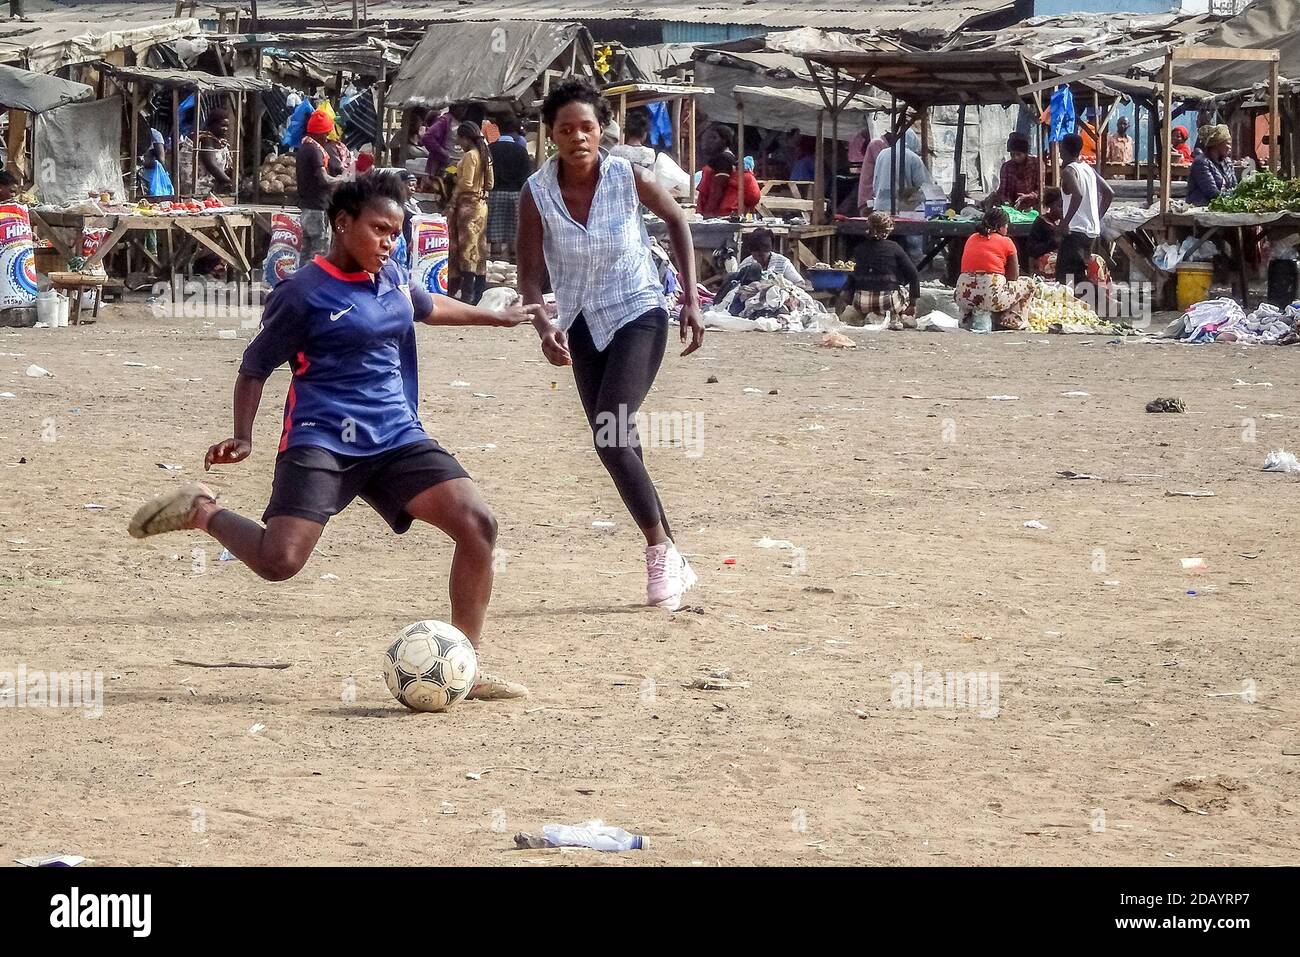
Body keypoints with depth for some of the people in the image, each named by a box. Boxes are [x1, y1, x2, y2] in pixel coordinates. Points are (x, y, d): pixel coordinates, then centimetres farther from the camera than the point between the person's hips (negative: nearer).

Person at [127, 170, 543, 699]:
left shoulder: (394, 279, 13)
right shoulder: (304, 293, -7)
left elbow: (429, 307, 37)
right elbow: (254, 367, 1)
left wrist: (497, 317, 47)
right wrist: (242, 437, -12)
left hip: (396, 437, 6)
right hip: (322, 438, -6)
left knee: (477, 523, -13)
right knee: (279, 560, -24)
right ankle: (202, 512, 9)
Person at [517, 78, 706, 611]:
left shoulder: (629, 179, -15)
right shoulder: (536, 194, -12)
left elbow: (676, 220, 3)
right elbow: (530, 272, -9)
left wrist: (690, 297, 1)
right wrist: (543, 326, -28)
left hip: (639, 316, -4)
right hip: (583, 324, 4)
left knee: (612, 434, -21)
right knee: (615, 445, 7)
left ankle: (661, 550, -9)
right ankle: (671, 564, 20)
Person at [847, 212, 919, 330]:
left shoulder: (860, 248, 4)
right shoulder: (894, 248, -4)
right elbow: (914, 276, -4)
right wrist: (913, 303, 3)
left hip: (862, 303, 1)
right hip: (888, 301, -1)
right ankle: (895, 318, 7)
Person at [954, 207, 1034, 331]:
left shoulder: (971, 239, 17)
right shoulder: (1005, 242, 4)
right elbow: (1013, 277, 6)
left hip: (962, 297, 5)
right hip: (991, 297, -5)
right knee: (1028, 284, 18)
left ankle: (967, 321, 26)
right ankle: (1010, 323, 11)